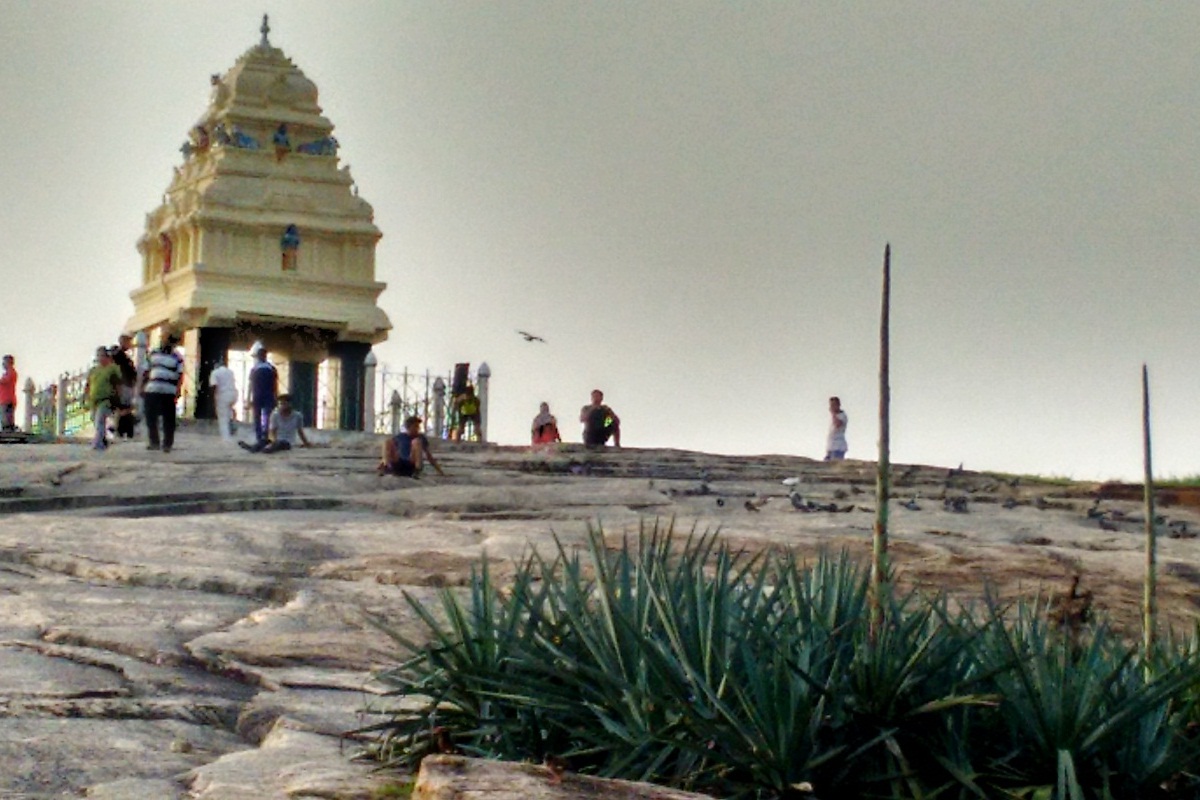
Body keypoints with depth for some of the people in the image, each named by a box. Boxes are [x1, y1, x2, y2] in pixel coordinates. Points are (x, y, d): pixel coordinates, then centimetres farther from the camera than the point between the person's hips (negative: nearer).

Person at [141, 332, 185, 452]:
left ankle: (167, 444, 7)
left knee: (168, 420, -1)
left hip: (169, 393, -4)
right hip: (151, 391, 4)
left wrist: (177, 393, -15)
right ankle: (154, 442, 19)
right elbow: (145, 372, 18)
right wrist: (142, 388, 12)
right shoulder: (153, 353, 14)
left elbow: (180, 376, -5)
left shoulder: (177, 356, 2)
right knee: (150, 419, 7)